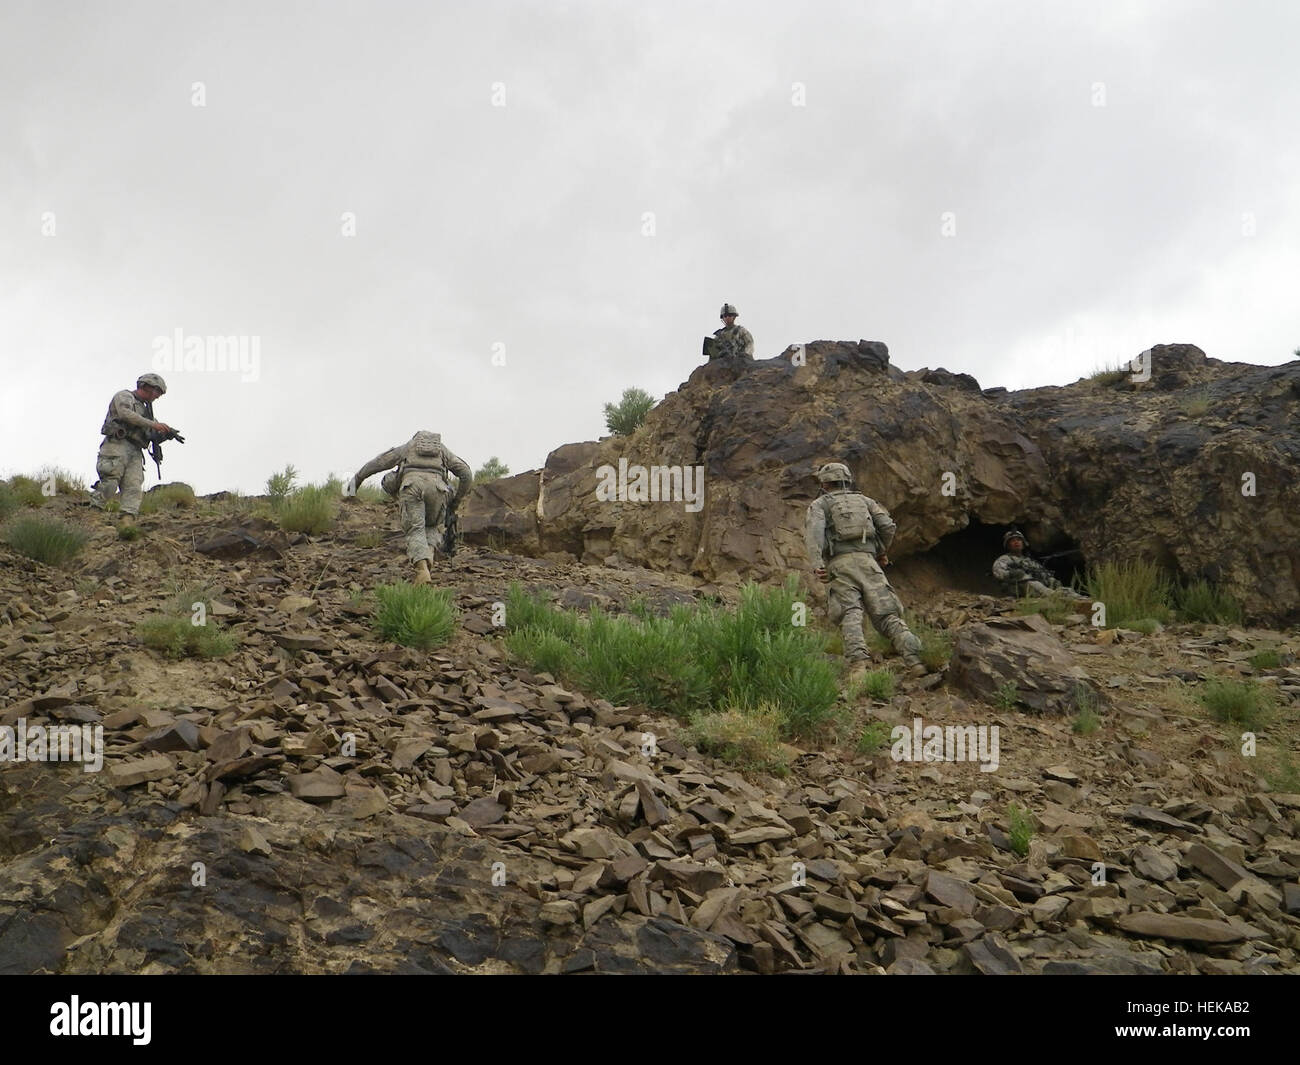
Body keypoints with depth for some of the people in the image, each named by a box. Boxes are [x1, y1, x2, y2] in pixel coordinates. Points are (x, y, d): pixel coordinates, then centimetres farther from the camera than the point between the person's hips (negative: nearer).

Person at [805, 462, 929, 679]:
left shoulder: (819, 504, 17)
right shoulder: (864, 500, 26)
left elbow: (815, 529, -6)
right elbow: (889, 526, 11)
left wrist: (817, 564, -17)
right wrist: (881, 551, 29)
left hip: (840, 564, -2)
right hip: (867, 561, 2)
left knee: (850, 616, -14)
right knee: (888, 616, -2)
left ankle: (859, 664, -35)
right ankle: (914, 660, -18)